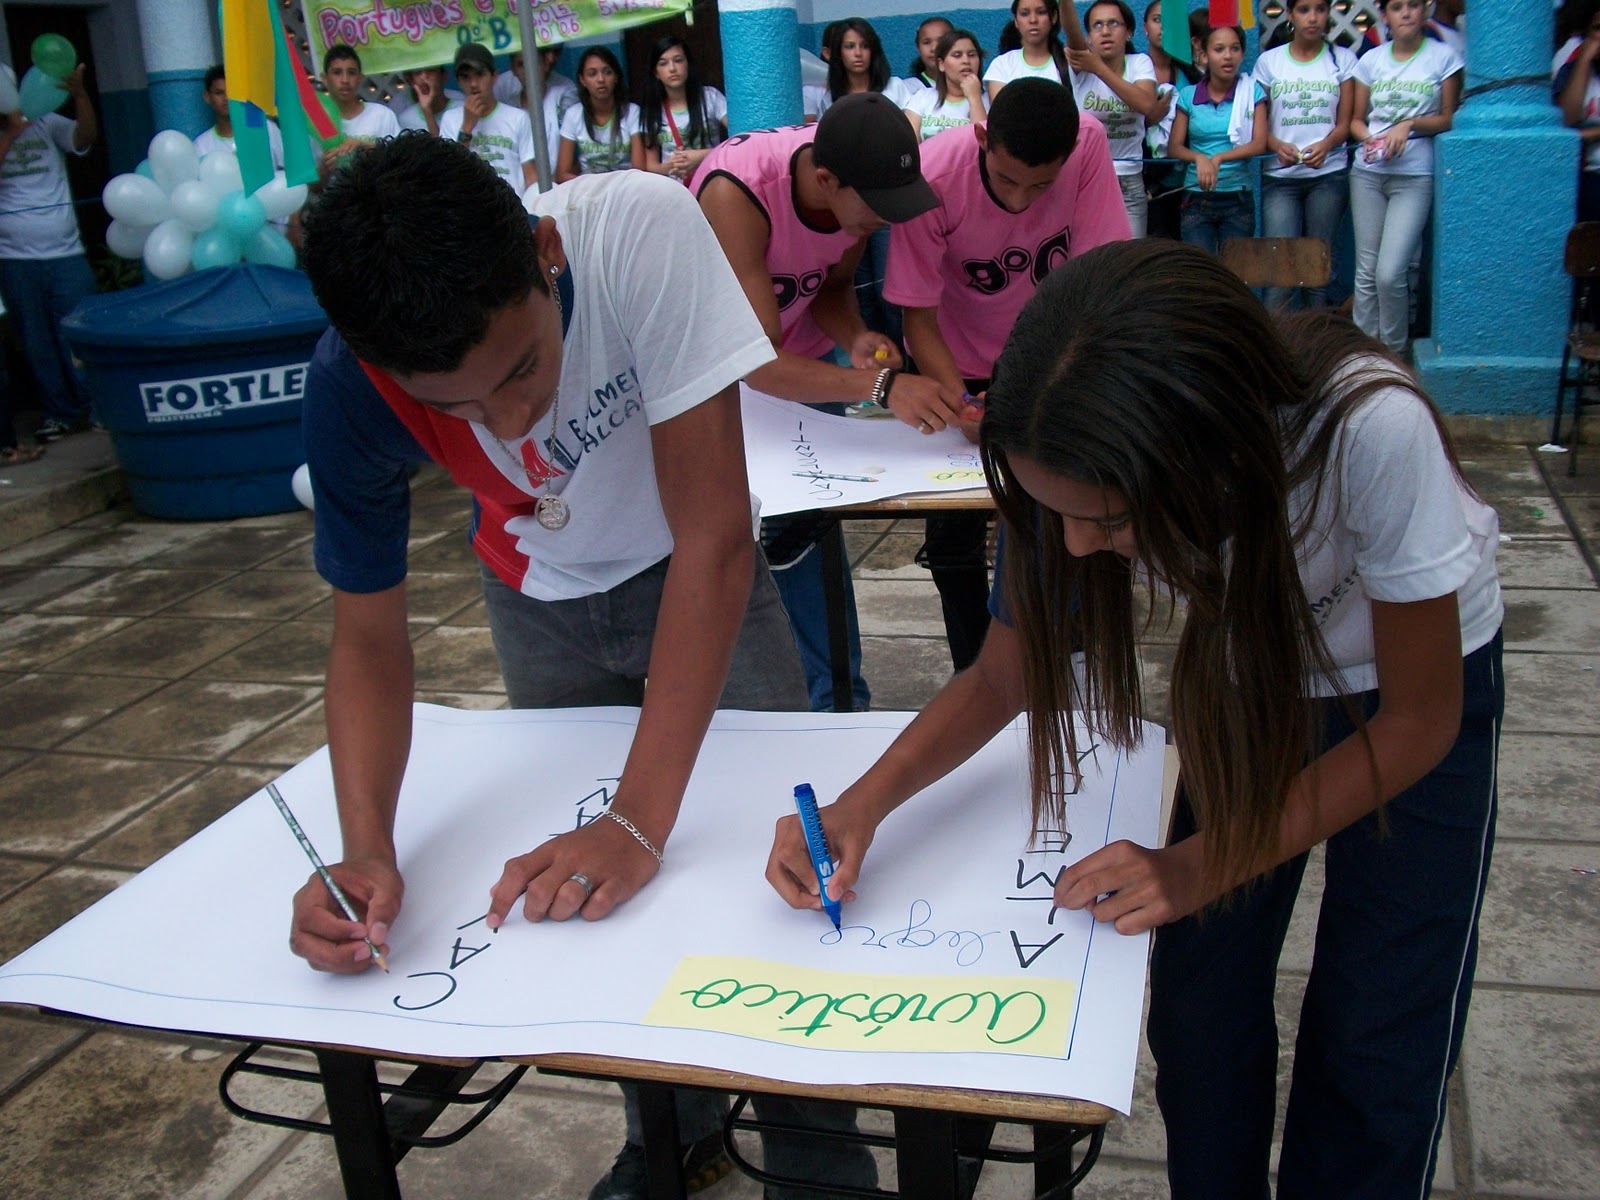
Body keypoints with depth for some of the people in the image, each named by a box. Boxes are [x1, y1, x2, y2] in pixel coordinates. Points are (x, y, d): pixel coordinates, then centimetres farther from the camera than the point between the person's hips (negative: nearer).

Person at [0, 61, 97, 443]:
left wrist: (79, 94, -28)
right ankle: (61, 412, 17)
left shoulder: (46, 124, 3)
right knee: (37, 342, 7)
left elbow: (86, 135, -13)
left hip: (65, 254, -1)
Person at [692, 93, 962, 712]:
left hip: (800, 360, 4)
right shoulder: (734, 193, -38)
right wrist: (881, 387, -51)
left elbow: (833, 285, -3)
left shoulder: (862, 184, -21)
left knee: (802, 526, 0)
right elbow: (758, 361, -40)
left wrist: (856, 340, -26)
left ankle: (840, 700, 8)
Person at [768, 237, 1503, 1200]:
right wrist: (865, 802, -29)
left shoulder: (1370, 429, -39)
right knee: (1197, 1013, -1)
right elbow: (1004, 677, -13)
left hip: (1415, 691, -2)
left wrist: (1199, 866, -29)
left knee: (1374, 1049, -3)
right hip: (1248, 679, 3)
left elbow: (1419, 722, -24)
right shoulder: (1084, 466, -28)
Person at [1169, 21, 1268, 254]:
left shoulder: (1252, 92, 4)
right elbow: (1174, 147, 2)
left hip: (1237, 197, 0)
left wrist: (1218, 158, -17)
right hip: (1196, 198, 0)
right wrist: (1200, 158, -19)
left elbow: (1259, 144, -3)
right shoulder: (1188, 96, 5)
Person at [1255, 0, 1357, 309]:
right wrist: (1278, 146, -15)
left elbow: (1345, 123, 5)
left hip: (1328, 174, 1)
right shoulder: (1269, 61, 8)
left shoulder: (1342, 59, 9)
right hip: (1279, 177, -1)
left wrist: (1325, 145, -16)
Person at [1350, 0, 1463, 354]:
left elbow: (1449, 118, 2)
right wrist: (1371, 139, -7)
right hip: (1368, 172, 3)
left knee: (1390, 273, -13)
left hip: (1415, 177, -3)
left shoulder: (1443, 57, 0)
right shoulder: (1371, 60, 9)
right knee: (1366, 271, 4)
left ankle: (1394, 352, 4)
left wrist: (1410, 125, -14)